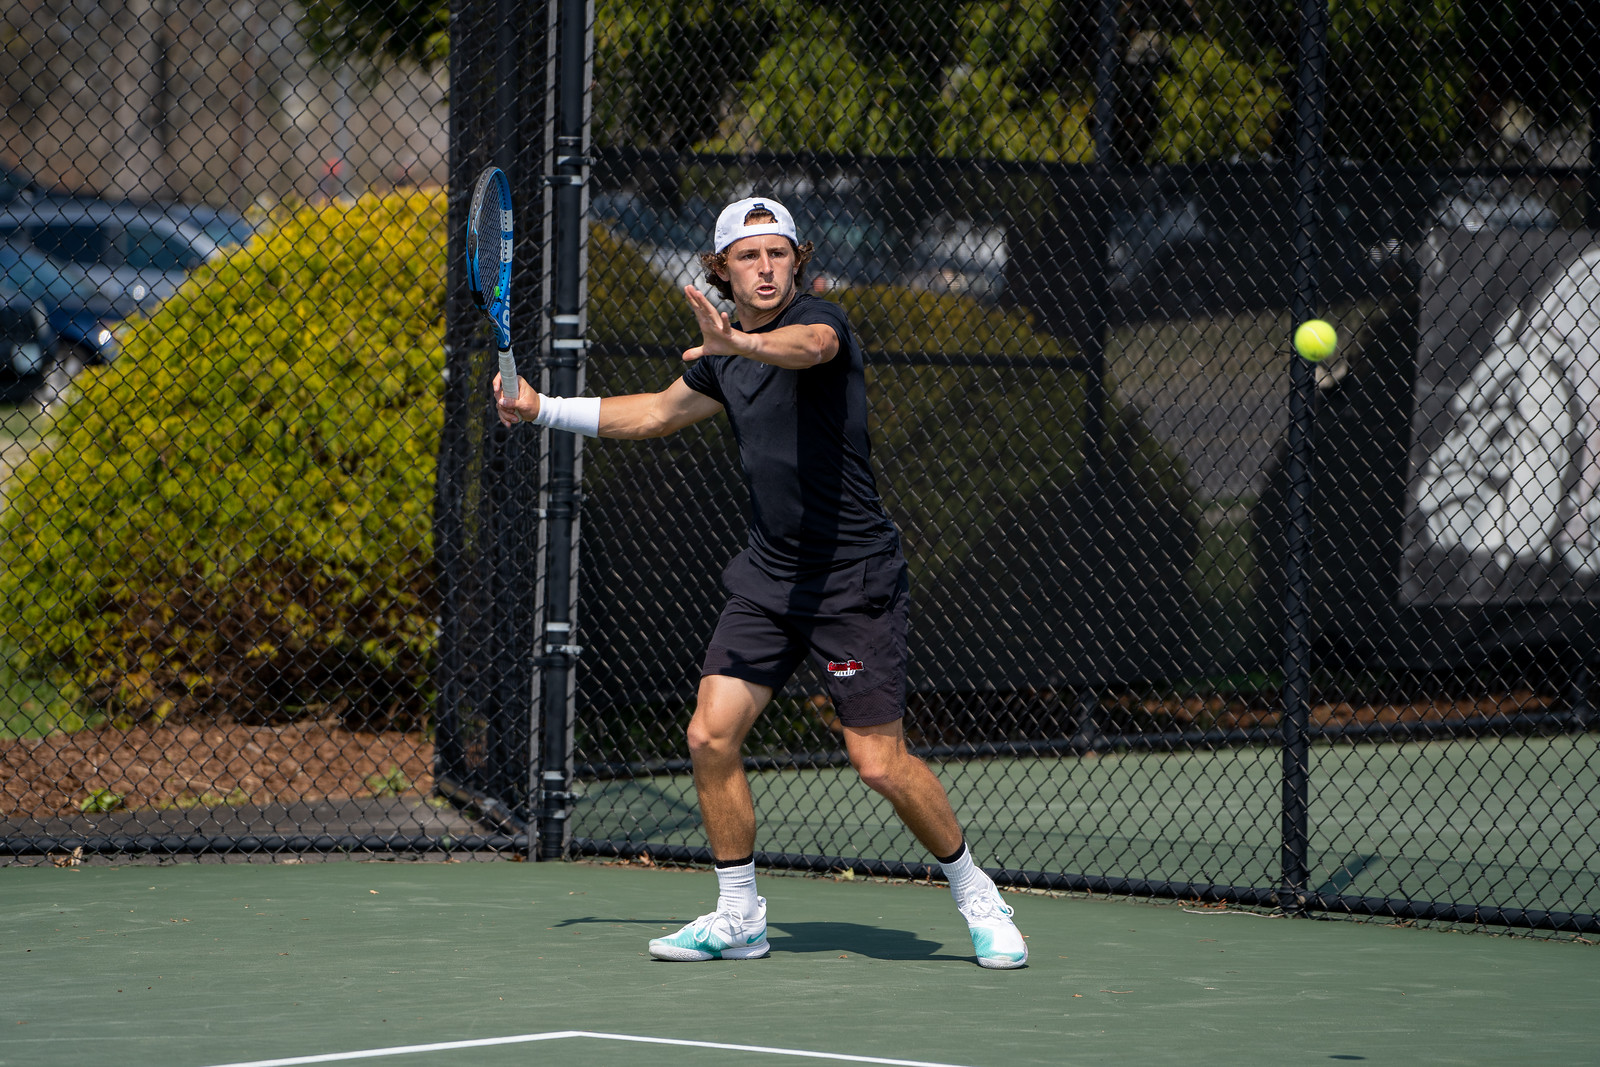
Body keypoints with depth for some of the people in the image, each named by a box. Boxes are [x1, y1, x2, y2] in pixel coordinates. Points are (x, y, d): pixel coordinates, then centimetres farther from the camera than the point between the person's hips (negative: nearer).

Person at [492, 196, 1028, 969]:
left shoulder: (821, 320, -14)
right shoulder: (724, 361, 9)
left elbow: (806, 346, -41)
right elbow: (658, 412, 29)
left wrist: (740, 341, -62)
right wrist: (543, 409, 27)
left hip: (854, 578, -7)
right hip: (767, 577, 7)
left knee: (880, 764, -8)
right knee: (711, 737, -4)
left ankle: (974, 893, 15)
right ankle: (739, 918, 10)